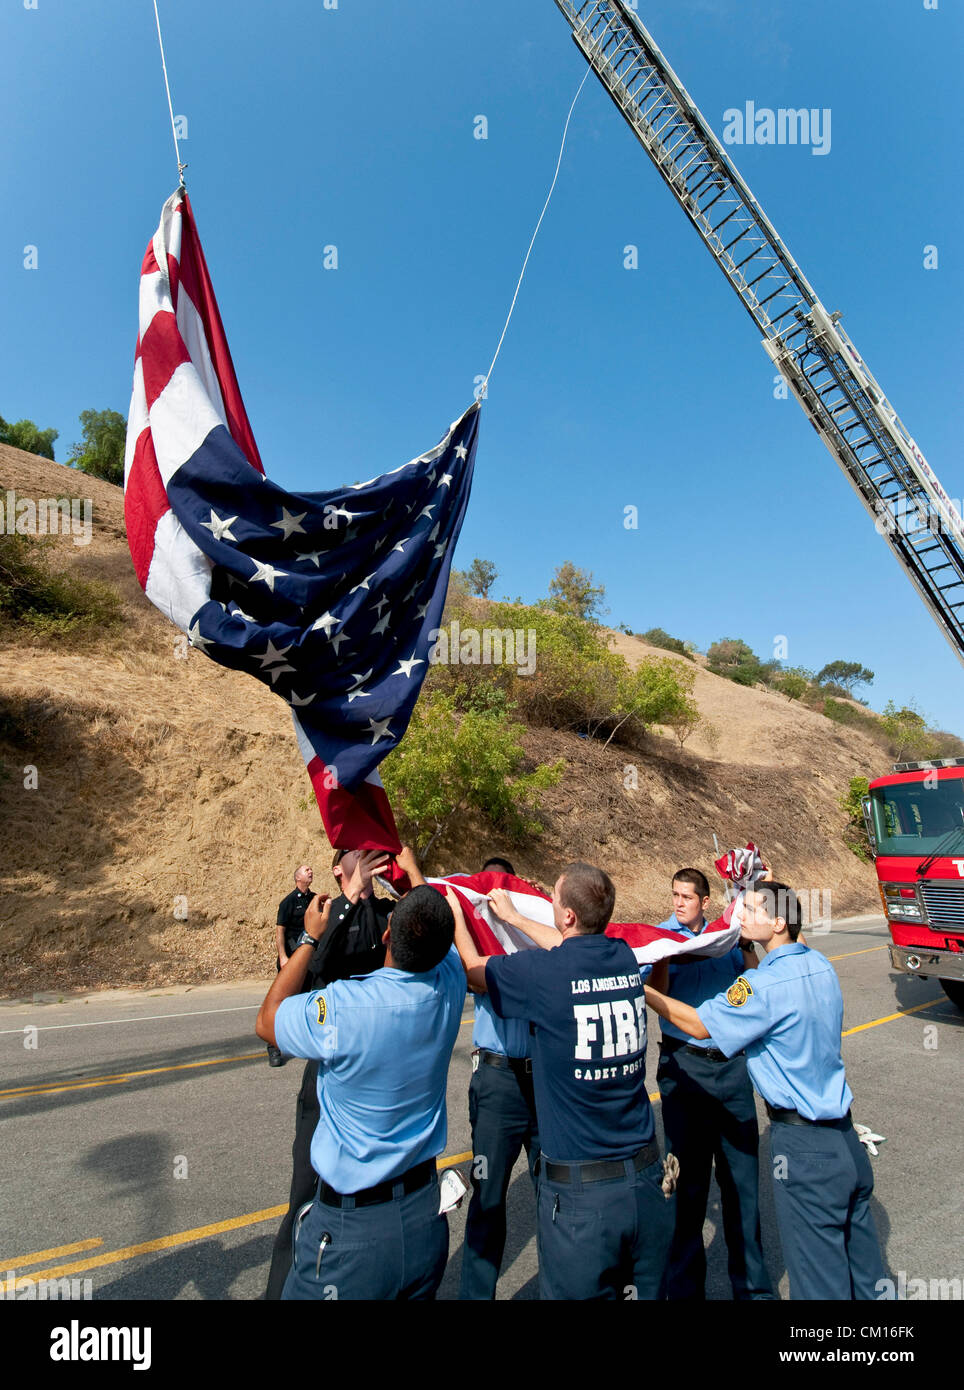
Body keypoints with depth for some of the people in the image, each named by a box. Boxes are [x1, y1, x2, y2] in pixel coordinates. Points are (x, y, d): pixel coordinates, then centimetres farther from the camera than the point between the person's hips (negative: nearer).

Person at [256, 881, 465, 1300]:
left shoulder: (341, 1007, -31)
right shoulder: (449, 987, -17)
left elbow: (266, 1020, -8)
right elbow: (433, 920, 6)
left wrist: (310, 938, -2)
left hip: (351, 1227, -4)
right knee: (418, 1292, 27)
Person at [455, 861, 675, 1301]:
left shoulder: (541, 973, -19)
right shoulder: (627, 959, -4)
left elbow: (472, 967, 1)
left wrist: (453, 910, 18)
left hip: (580, 1191, -5)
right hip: (647, 1179, 5)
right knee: (646, 1291, 23)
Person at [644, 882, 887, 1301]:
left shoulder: (765, 985, -24)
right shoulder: (821, 966, 0)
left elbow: (699, 1024, -16)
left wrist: (640, 989, -8)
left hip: (804, 1145, -8)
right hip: (846, 1137, 8)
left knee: (820, 1280, 8)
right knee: (864, 1268, 21)